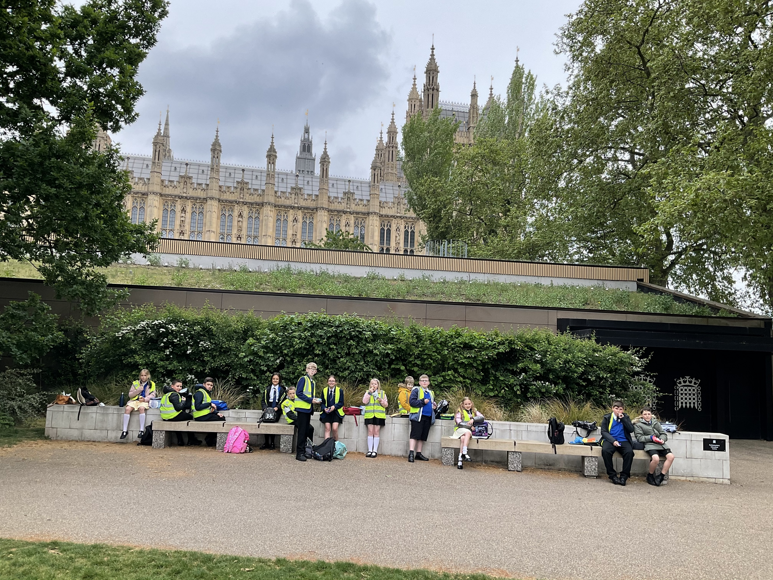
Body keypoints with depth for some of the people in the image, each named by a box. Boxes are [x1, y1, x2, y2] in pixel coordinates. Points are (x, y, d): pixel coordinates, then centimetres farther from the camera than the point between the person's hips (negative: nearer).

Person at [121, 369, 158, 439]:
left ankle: (142, 430, -34)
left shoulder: (152, 384, 12)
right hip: (135, 400, 3)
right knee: (127, 409, -28)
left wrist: (145, 399, -15)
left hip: (145, 401, -3)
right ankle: (125, 430, -22)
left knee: (141, 408, -37)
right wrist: (138, 390, -6)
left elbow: (153, 395, 3)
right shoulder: (135, 383, 16)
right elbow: (130, 395, 11)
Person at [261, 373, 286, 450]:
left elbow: (283, 400, 2)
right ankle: (266, 442, -9)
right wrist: (265, 408, -6)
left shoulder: (282, 389, 8)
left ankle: (272, 443, -12)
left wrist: (277, 407, -14)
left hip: (277, 410, -2)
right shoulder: (268, 389, 17)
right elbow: (264, 399, 12)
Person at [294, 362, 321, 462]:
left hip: (309, 409, 8)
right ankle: (300, 453, -6)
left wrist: (316, 400, 5)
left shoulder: (313, 382, 19)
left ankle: (304, 451, 15)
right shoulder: (303, 379, -6)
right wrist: (310, 400, -18)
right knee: (302, 431, -8)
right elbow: (299, 393, -15)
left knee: (306, 431, 10)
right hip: (302, 408, -8)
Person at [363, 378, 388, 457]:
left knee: (376, 432, -1)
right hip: (369, 415, 0)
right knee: (370, 431, -3)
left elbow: (386, 404, 10)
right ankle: (370, 450, 2)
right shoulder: (367, 392, 11)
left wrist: (381, 400, -10)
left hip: (379, 415, 0)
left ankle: (375, 450, 3)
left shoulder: (382, 393, 10)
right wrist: (369, 393, -13)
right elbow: (364, 401, -6)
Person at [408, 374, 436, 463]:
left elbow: (433, 402, 33)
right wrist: (423, 401, -17)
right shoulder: (416, 390, -2)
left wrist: (434, 406, 10)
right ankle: (411, 453, -11)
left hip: (428, 417, 7)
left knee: (423, 436, 10)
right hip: (418, 416, -7)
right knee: (415, 435, -10)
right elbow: (412, 402, -14)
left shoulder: (431, 393, 20)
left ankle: (418, 454, 17)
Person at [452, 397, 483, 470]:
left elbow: (482, 417, 0)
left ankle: (460, 459, -36)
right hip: (460, 430, -2)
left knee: (463, 438, -32)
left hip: (470, 431, 2)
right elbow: (459, 422, -6)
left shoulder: (474, 411, 16)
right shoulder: (460, 411, 7)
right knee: (467, 432, -35)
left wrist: (473, 419, -16)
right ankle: (464, 453, -40)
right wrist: (469, 425, -14)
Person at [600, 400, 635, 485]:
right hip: (610, 440, -1)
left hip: (623, 441, 1)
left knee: (629, 452, -31)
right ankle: (612, 475, -19)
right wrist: (613, 441, -13)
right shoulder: (607, 417, 9)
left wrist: (623, 419, -7)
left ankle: (624, 476, -17)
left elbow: (631, 430, 2)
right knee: (605, 450, -34)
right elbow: (603, 432, 3)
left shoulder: (626, 417, 15)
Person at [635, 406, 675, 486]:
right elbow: (639, 438, 1)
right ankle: (650, 476, -6)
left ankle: (661, 476, -14)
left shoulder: (656, 423, 26)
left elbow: (664, 433, 21)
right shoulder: (638, 425, 12)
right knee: (656, 458, -33)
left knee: (671, 456, -23)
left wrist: (662, 439, -2)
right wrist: (651, 438, -12)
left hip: (660, 444, 5)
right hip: (650, 445, -5)